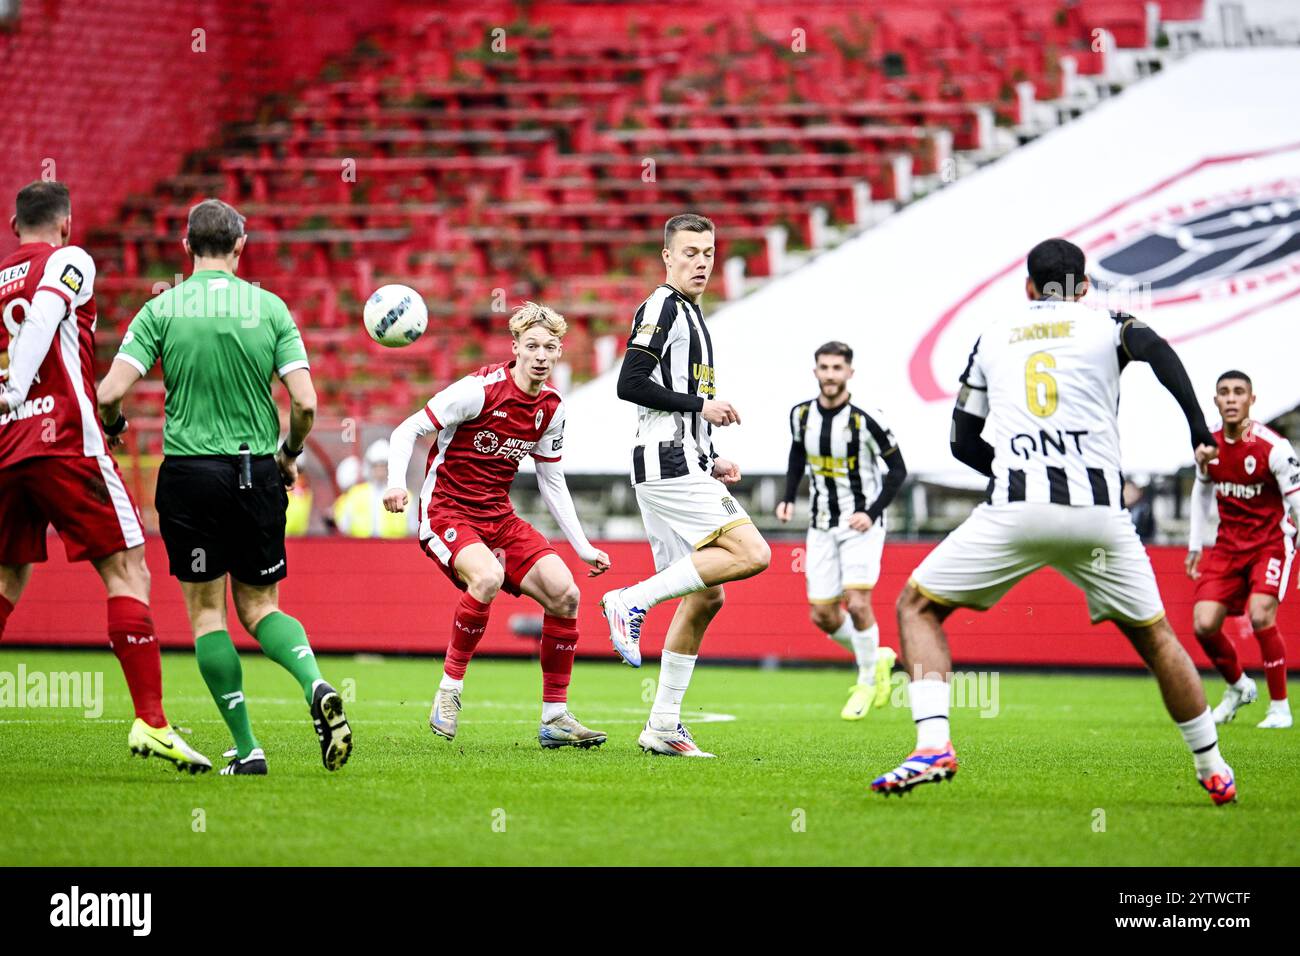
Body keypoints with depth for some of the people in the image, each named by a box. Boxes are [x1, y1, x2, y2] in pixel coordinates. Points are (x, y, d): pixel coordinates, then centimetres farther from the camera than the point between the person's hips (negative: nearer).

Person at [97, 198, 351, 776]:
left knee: (206, 612, 7)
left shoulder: (162, 310, -3)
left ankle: (246, 749, 2)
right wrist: (289, 454, 14)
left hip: (189, 470, -2)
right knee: (259, 606, 14)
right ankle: (316, 687, -15)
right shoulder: (269, 307, 1)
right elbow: (305, 403, -5)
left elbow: (112, 392, -11)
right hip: (257, 473, 2)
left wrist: (113, 423, 12)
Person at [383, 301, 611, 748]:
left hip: (498, 518, 7)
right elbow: (407, 431, -13)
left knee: (563, 593, -9)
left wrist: (584, 548, 12)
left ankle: (555, 718, 3)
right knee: (488, 577, -36)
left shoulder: (551, 408, 4)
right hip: (445, 512, -7)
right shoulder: (480, 389, -16)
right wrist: (396, 483, -31)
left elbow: (552, 483, 15)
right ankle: (449, 690, -17)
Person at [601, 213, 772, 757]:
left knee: (706, 596, 8)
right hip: (668, 466, -10)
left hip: (682, 469, 10)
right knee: (751, 555, -19)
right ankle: (632, 601, -15)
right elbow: (630, 385, -16)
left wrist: (709, 462, 18)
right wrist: (700, 404, -13)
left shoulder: (690, 316, 24)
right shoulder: (662, 307, -6)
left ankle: (664, 726, 10)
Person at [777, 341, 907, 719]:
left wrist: (873, 512, -18)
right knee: (822, 615, 2)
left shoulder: (865, 419, -17)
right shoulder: (801, 415, -1)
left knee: (857, 603, -18)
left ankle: (867, 681, 5)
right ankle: (877, 658, 28)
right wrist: (788, 498, 5)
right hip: (822, 527, 5)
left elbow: (897, 469, -8)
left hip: (861, 524, -5)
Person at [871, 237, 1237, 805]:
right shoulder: (1105, 326, 14)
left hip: (1014, 511, 0)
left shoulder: (993, 337, 20)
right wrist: (1201, 434, -10)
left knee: (917, 605, 14)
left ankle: (933, 743, -6)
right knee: (1153, 636, 19)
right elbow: (1158, 351, -10)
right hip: (1098, 516, 0)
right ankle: (1214, 771, 22)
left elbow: (963, 443, 23)